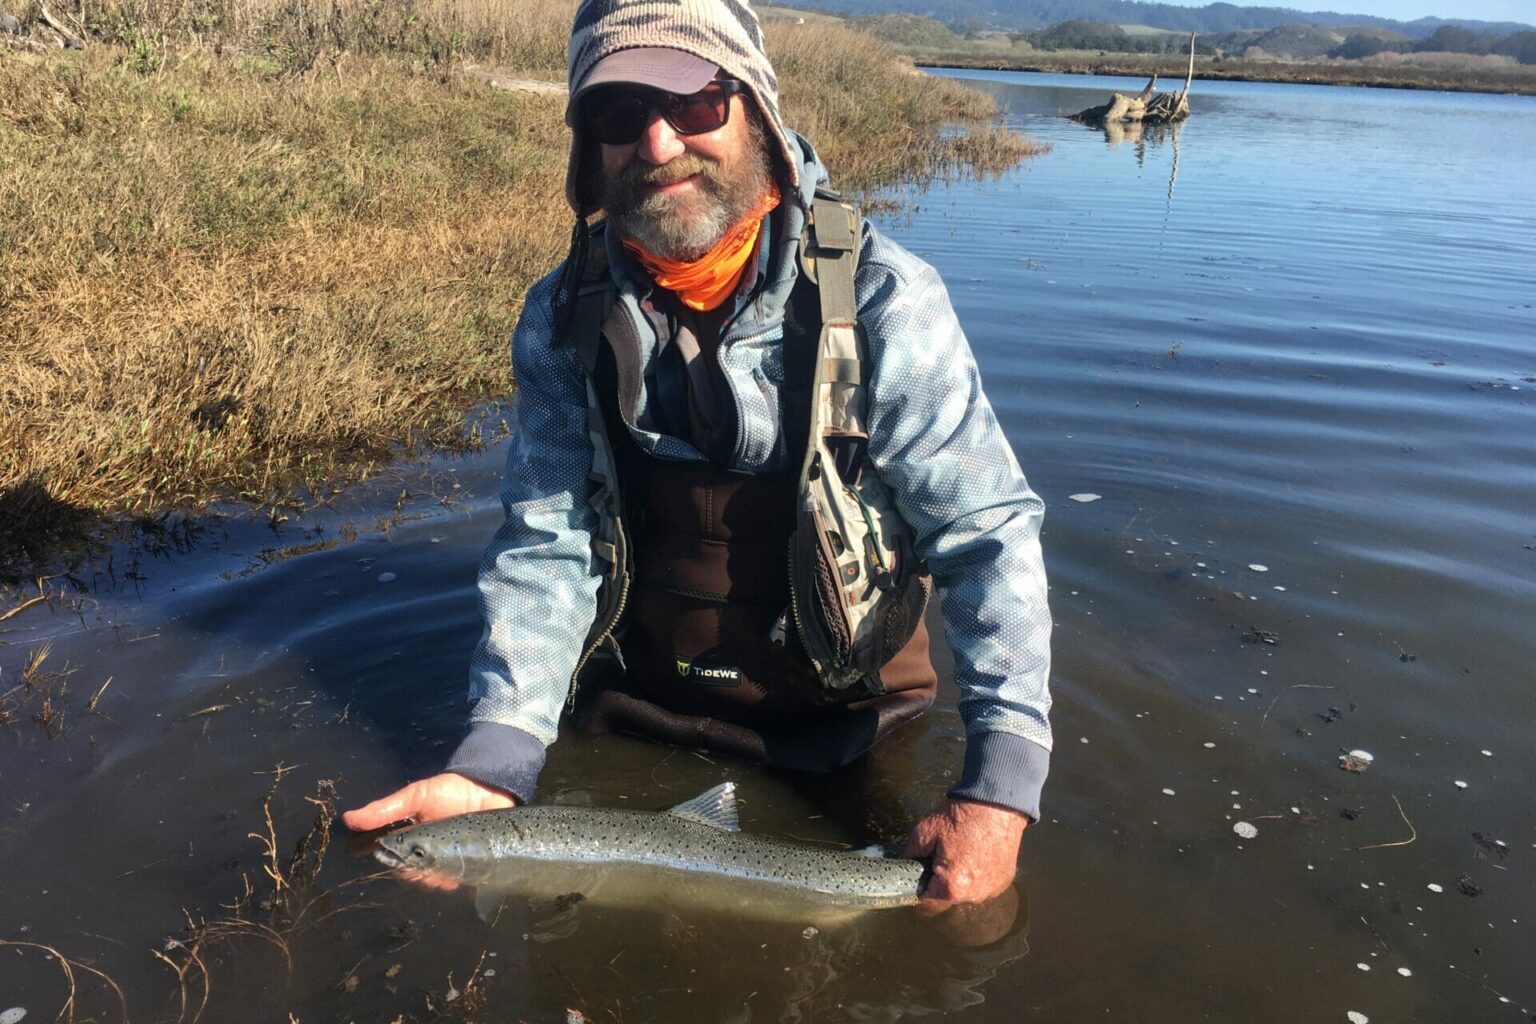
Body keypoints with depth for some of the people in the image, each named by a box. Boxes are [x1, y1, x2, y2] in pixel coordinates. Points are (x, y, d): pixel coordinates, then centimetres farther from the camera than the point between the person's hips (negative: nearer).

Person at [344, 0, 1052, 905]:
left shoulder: (880, 299, -20)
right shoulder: (566, 317, -9)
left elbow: (989, 533, -21)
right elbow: (547, 542, -9)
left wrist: (1000, 783, -30)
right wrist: (497, 756, -21)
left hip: (838, 724, -2)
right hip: (637, 710, 3)